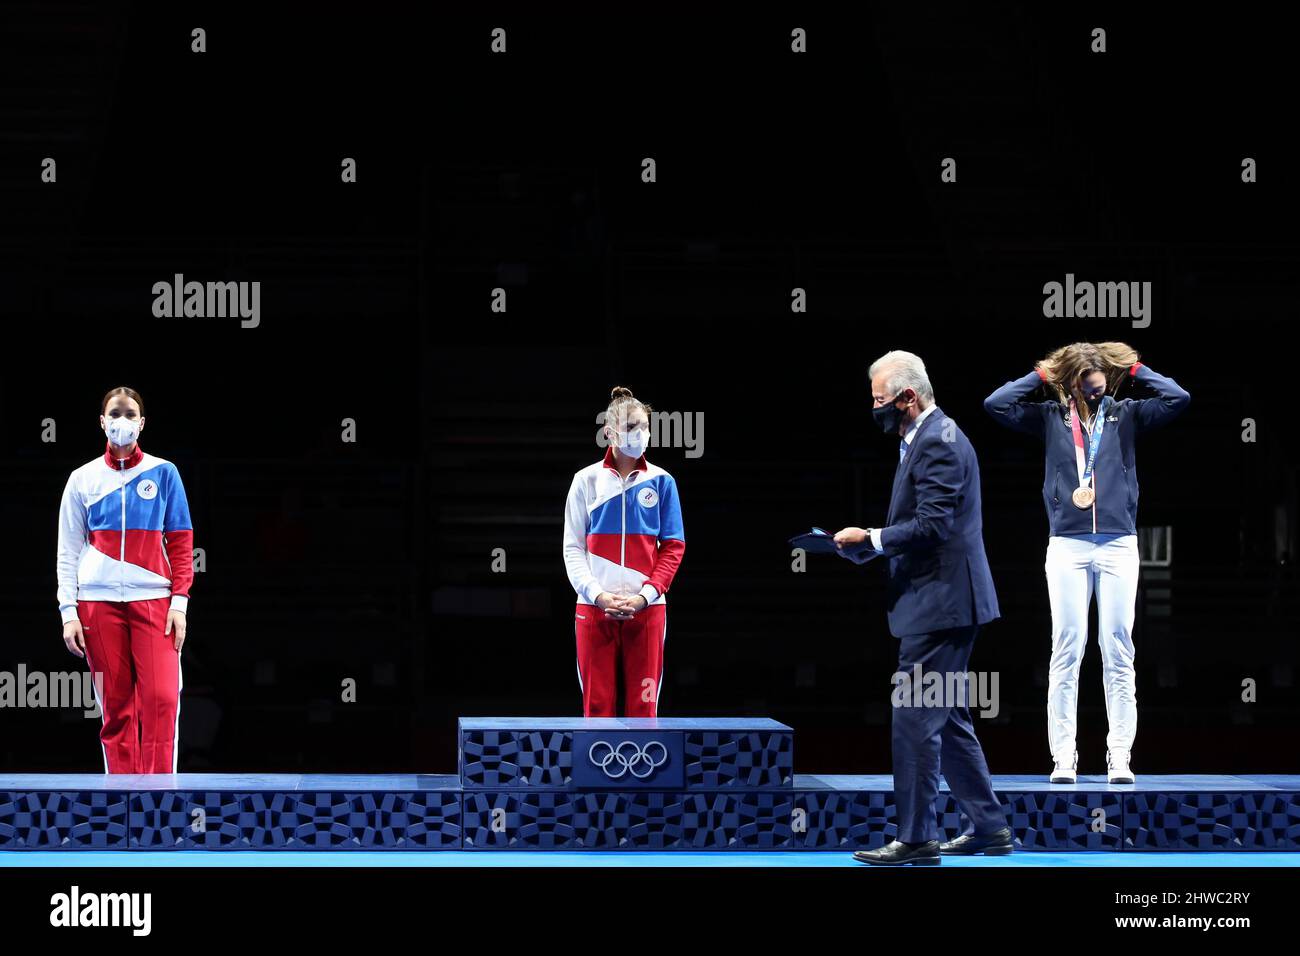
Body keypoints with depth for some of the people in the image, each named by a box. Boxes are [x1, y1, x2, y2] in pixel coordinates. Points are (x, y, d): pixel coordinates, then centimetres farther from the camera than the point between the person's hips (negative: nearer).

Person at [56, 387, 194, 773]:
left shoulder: (163, 473, 7)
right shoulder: (83, 479, 9)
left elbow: (181, 542, 6)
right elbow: (68, 551, 9)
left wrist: (179, 601, -3)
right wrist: (68, 612, 0)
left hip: (153, 599, -1)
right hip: (99, 602, 1)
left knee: (161, 698, -13)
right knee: (115, 706, 1)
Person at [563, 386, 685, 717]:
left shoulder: (660, 482, 5)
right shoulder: (587, 480, 5)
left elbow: (673, 547, 3)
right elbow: (573, 547, 4)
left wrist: (645, 596, -10)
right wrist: (598, 595, -10)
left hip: (647, 610, 0)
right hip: (594, 609, 0)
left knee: (643, 708, -1)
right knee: (597, 705, -1)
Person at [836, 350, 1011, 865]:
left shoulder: (939, 442, -17)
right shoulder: (925, 439, 16)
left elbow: (932, 525, -23)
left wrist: (870, 538, -14)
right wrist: (864, 543, 6)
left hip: (939, 604, -11)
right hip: (942, 603, 11)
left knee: (914, 720, -7)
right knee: (949, 719, 16)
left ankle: (915, 839, -3)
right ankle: (989, 828, 21)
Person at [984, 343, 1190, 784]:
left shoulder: (1125, 414, 9)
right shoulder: (1051, 416, 9)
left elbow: (1178, 398, -1)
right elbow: (995, 404, 1)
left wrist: (1135, 369, 5)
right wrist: (1041, 374, 4)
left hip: (1119, 545, 0)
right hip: (1067, 546, 0)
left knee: (1118, 650, -1)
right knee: (1067, 649, -3)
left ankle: (1120, 755, 0)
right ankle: (1063, 755, -2)